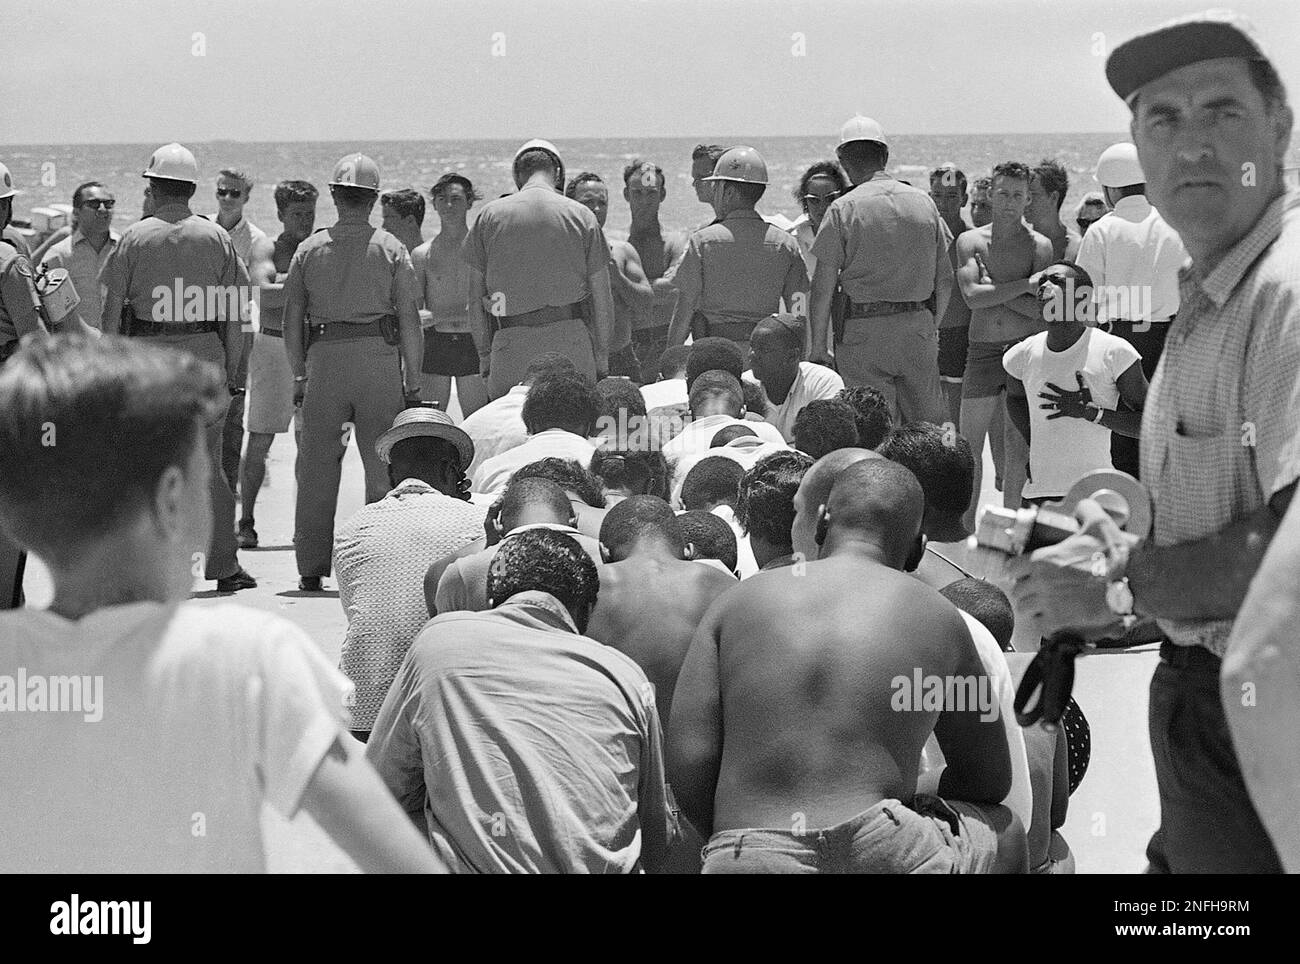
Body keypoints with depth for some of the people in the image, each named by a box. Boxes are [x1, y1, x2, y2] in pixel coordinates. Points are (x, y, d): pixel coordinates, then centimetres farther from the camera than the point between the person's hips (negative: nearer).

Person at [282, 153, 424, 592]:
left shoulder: (309, 249, 7)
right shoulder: (391, 249, 1)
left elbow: (292, 319, 7)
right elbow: (409, 320, -1)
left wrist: (299, 374, 14)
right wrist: (413, 382, 3)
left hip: (324, 357, 2)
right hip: (379, 357, -1)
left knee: (317, 466, 6)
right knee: (382, 463, 4)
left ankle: (311, 567, 8)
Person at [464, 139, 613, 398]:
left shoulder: (490, 215, 7)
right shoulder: (581, 216, 4)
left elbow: (476, 298, 7)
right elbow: (602, 299, 5)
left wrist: (484, 355, 14)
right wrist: (601, 358, 13)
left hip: (511, 343, 0)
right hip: (572, 338, 0)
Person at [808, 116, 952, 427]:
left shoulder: (844, 209, -6)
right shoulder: (924, 203, 7)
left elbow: (823, 286, -7)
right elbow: (945, 280, 10)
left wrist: (818, 347, -2)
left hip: (864, 330, -4)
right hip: (918, 326, 4)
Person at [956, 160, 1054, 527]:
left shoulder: (1040, 246, 2)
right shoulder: (970, 241, 4)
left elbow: (1041, 310, -9)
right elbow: (972, 297, -11)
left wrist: (993, 289, -11)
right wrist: (1025, 285, -13)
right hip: (982, 351, 1)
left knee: (1017, 444, 3)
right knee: (969, 444, 1)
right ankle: (967, 526, 10)